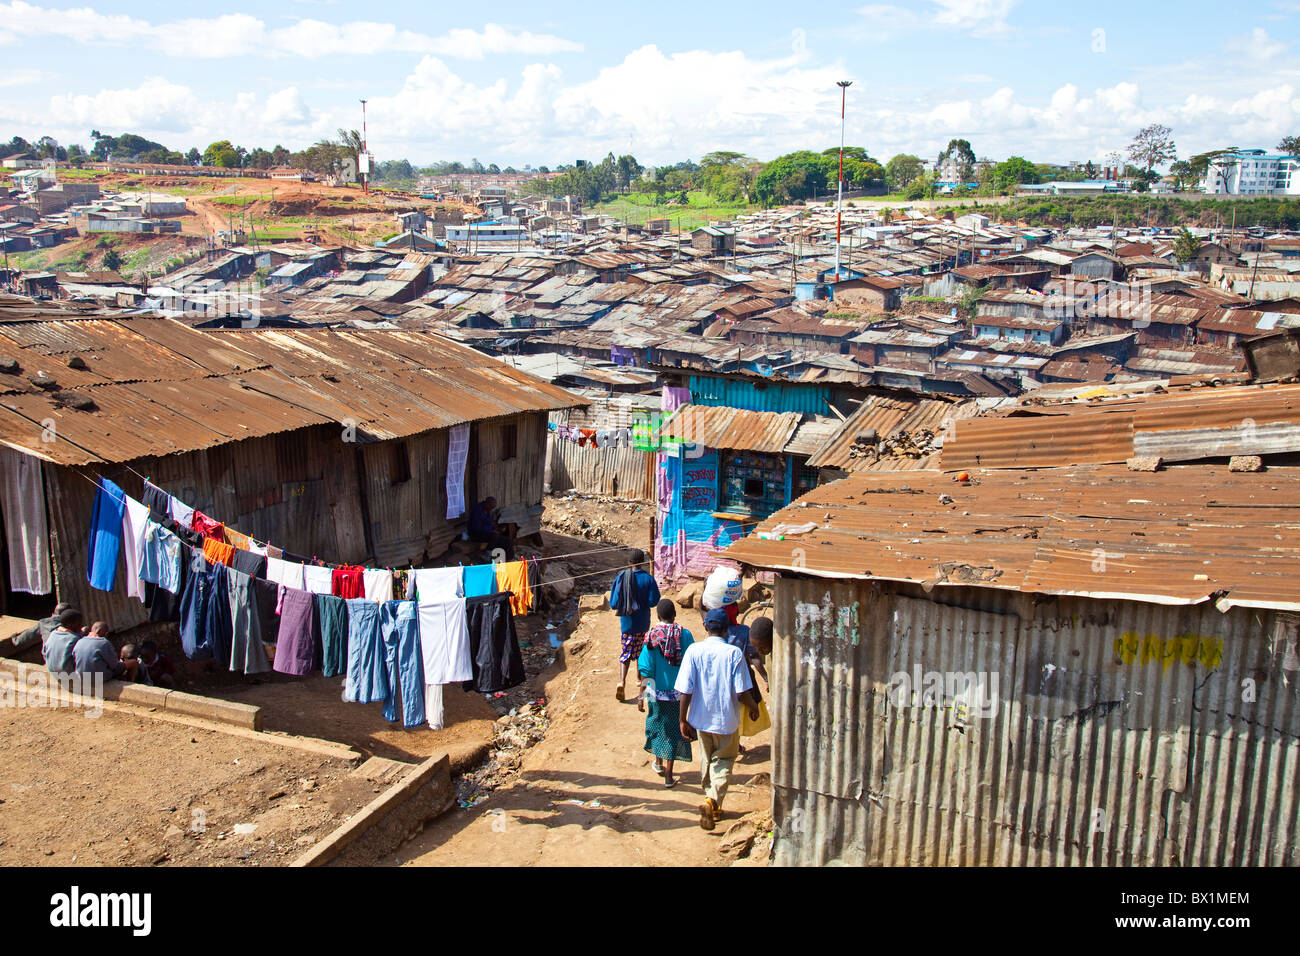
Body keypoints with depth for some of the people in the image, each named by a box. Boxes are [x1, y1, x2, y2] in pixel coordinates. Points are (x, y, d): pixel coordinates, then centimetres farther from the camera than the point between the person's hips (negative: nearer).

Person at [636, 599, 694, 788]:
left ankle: (659, 762, 38)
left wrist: (641, 696, -2)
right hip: (678, 693, 0)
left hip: (656, 692, 0)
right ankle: (668, 775, 12)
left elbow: (645, 672, -10)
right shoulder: (684, 635, -11)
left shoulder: (651, 637, -11)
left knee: (656, 724, 23)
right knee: (674, 730, 10)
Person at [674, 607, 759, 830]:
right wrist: (753, 707, 7)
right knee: (723, 761, 11)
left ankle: (711, 801, 35)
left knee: (706, 762, 21)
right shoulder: (734, 653, -13)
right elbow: (742, 692, -13)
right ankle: (713, 800, -11)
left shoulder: (693, 651, -8)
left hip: (701, 719, 2)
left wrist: (683, 719, -1)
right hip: (727, 720, -2)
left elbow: (685, 690, -10)